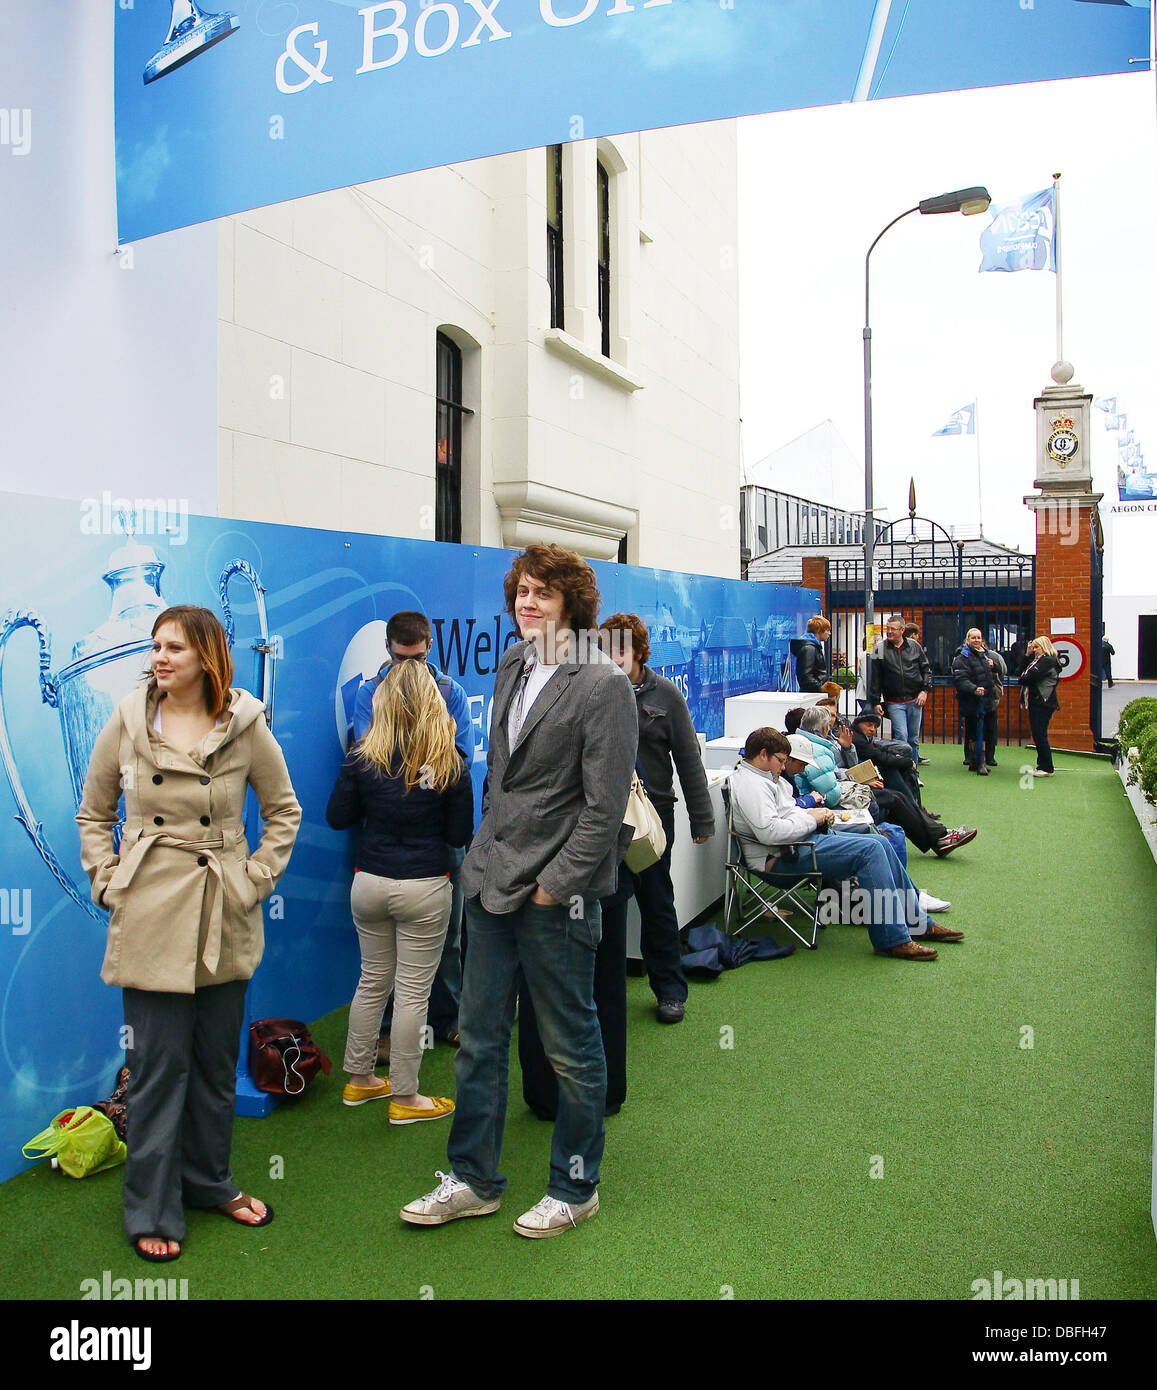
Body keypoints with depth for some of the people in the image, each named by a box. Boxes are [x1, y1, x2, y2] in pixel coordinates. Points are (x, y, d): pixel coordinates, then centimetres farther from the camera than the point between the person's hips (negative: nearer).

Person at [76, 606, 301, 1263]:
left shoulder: (246, 725, -3)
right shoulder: (129, 722, -1)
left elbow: (284, 811, 7)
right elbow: (93, 814, 10)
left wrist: (257, 877, -1)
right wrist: (108, 882, 0)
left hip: (224, 920, 1)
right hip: (151, 918, -1)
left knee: (217, 1061, 14)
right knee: (159, 1065, 4)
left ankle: (210, 1182, 35)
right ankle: (153, 1210, 21)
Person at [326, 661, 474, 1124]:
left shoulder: (362, 758, -7)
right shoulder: (449, 763, -12)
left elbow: (337, 817, 1)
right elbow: (460, 834, -5)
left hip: (368, 884, 3)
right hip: (424, 887, -3)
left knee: (372, 981, 19)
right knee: (413, 991, 6)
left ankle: (359, 1079, 32)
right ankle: (405, 1097, 16)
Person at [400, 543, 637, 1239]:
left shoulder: (604, 684, -11)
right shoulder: (513, 669, 11)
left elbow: (605, 805, -14)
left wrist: (555, 884, -15)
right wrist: (487, 855, 13)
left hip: (557, 895, -7)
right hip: (492, 883, 7)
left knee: (572, 1048, 9)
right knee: (481, 1038, 15)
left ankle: (575, 1187, 27)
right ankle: (475, 1181, 30)